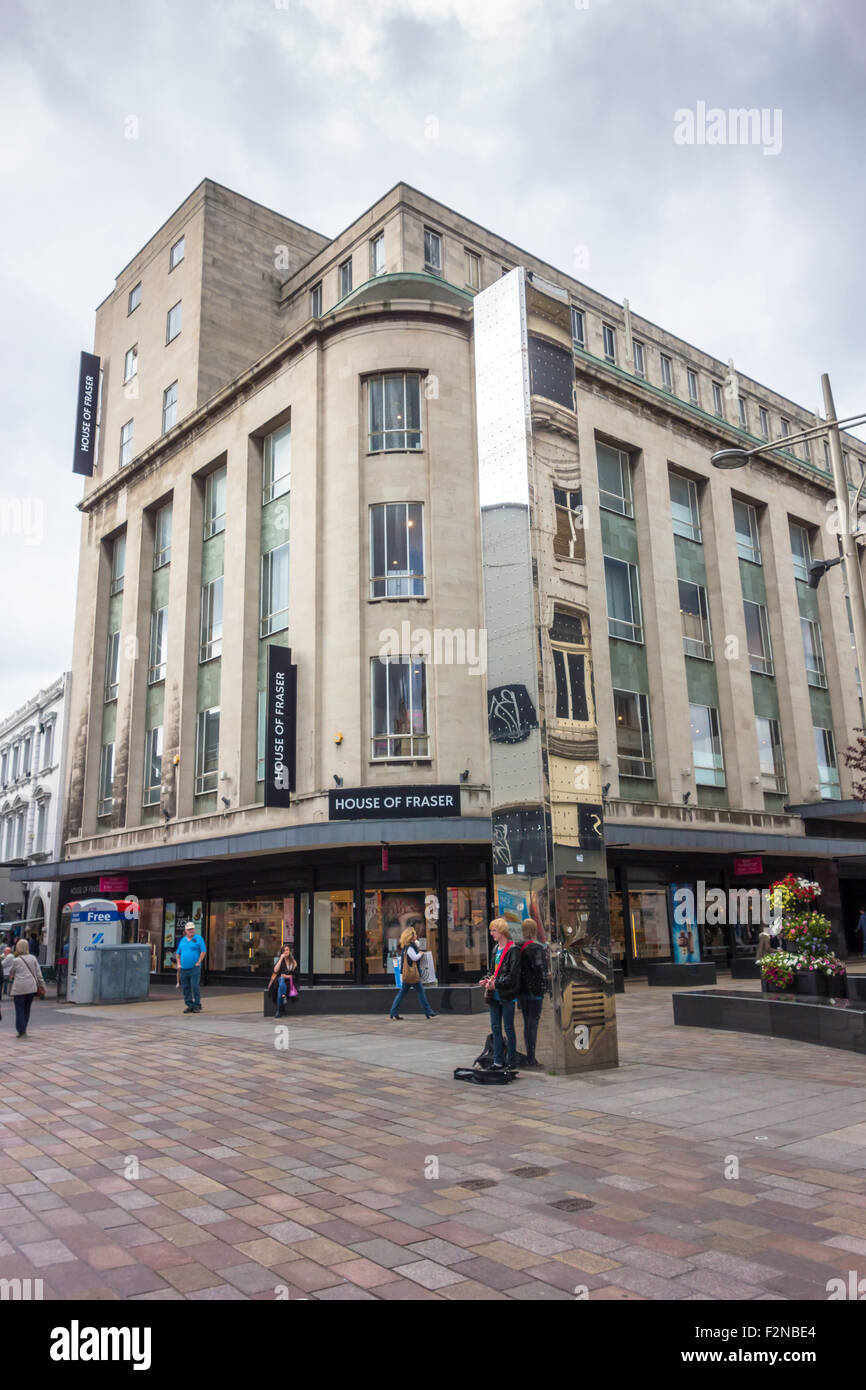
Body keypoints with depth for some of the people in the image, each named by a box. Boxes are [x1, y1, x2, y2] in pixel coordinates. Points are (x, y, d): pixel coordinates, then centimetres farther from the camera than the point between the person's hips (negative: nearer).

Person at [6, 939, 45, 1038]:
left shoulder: (16, 960, -7)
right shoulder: (33, 958, 4)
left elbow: (11, 974, 7)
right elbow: (38, 973, 6)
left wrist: (10, 977, 30)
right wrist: (42, 985, 12)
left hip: (19, 988, -4)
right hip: (31, 988, 4)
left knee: (20, 1010, 4)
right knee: (27, 1009, 16)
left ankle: (22, 1031, 2)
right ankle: (23, 1030, 23)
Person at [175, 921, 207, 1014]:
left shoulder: (198, 938, -1)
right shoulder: (182, 940, 13)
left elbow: (203, 951, -5)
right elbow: (178, 953, 21)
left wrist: (198, 962, -9)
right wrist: (178, 964, 10)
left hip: (194, 968, -5)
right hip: (183, 968, 5)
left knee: (194, 987, -9)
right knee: (186, 988, 6)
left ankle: (197, 1005, 0)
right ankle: (189, 1005, 15)